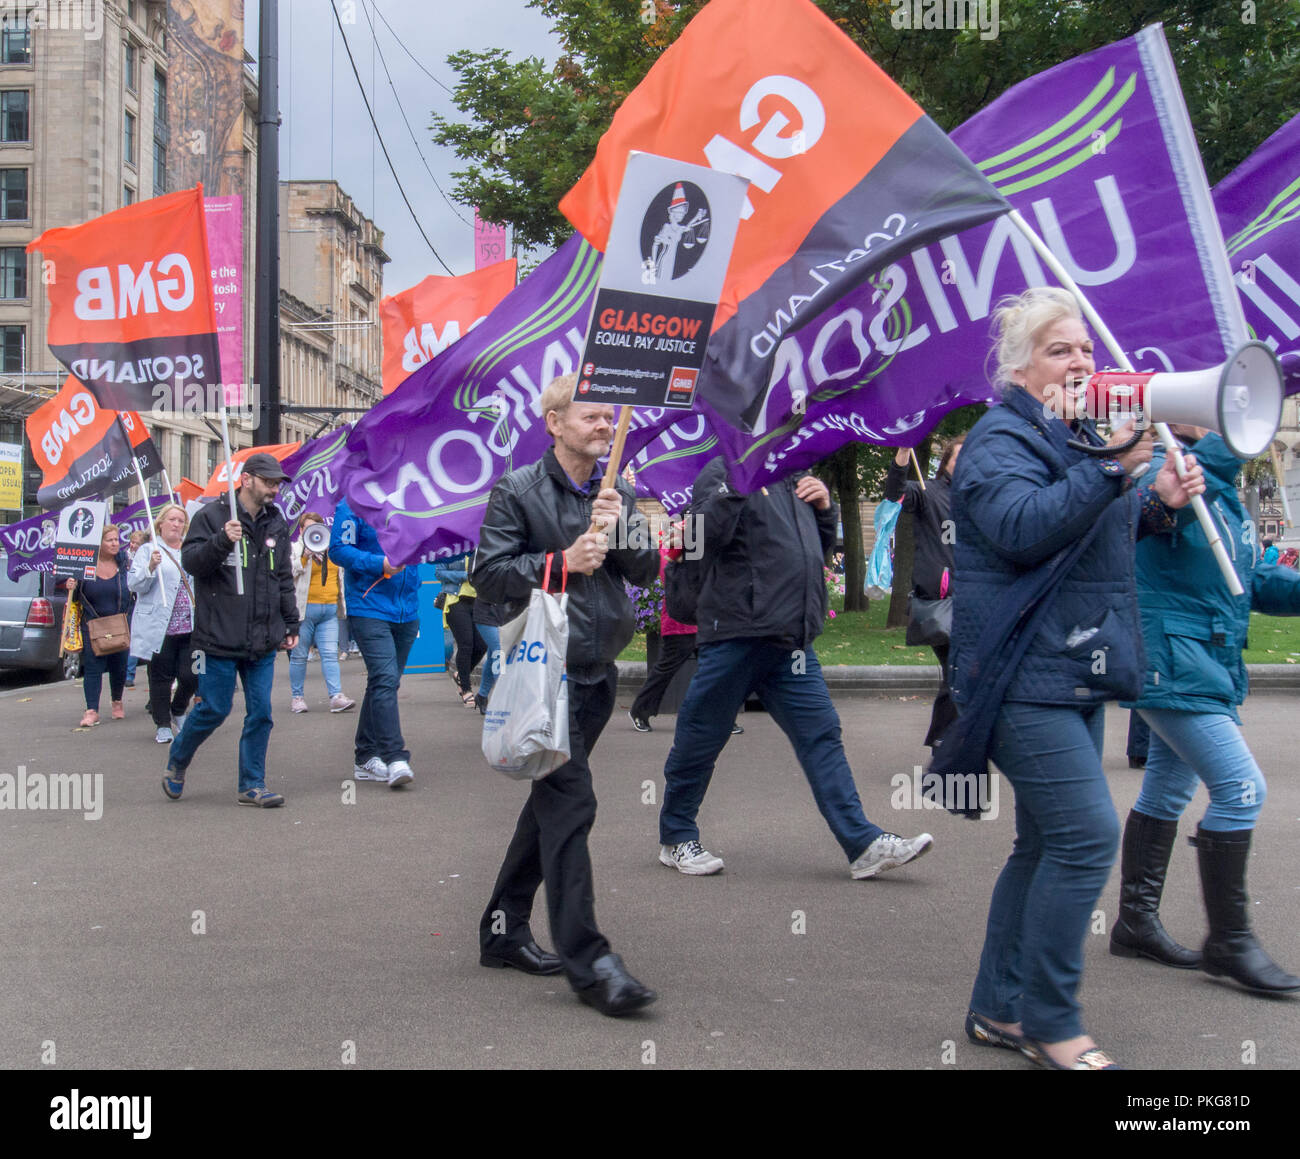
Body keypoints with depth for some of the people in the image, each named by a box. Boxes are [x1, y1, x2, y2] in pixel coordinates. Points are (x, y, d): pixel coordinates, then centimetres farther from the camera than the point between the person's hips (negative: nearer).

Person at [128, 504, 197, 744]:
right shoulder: (148, 550, 4)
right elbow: (135, 584, -5)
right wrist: (150, 567, -22)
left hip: (189, 627, 3)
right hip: (159, 628, -3)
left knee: (190, 677, -2)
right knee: (161, 678, 3)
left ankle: (178, 712, 24)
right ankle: (163, 725, 15)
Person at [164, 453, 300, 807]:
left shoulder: (276, 523, 13)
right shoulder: (211, 516, -3)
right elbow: (190, 561, -11)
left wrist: (291, 624, 16)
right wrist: (221, 540, -27)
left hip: (263, 642, 5)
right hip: (219, 638, -5)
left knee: (260, 712, 3)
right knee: (214, 709, 1)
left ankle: (252, 785, 12)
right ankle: (176, 765, 25)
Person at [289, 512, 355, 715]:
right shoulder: (295, 549, 3)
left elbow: (340, 574, 27)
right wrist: (305, 556, -18)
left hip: (330, 609, 4)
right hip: (305, 609, -4)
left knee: (330, 654, -5)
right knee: (299, 655, 3)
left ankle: (336, 697, -11)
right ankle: (297, 697, 12)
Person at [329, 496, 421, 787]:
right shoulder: (353, 503, -6)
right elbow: (338, 549, -10)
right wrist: (380, 564, -20)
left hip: (406, 611, 6)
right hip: (369, 609, -6)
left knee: (386, 682, 11)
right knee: (385, 679, -16)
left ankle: (366, 757, 21)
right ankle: (395, 758, -14)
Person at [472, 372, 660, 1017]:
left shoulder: (617, 494, 12)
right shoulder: (517, 492, -4)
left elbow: (646, 573, 8)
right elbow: (487, 575, -9)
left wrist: (619, 531, -10)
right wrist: (561, 562, -18)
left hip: (598, 672, 7)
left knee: (551, 801, 14)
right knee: (570, 803, -12)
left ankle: (504, 930, 27)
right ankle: (587, 961, -9)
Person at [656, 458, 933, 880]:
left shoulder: (794, 480, 19)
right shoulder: (724, 471, -3)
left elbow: (820, 547, 27)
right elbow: (705, 535, -18)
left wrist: (824, 508, 10)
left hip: (792, 639, 7)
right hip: (735, 635, -6)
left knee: (821, 734, 1)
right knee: (700, 741, 5)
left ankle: (863, 844, 0)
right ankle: (676, 839, 21)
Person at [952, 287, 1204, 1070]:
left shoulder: (1078, 437, 18)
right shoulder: (1000, 439, -9)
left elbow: (1098, 535, 27)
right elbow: (1023, 528, -26)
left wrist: (1158, 505, 8)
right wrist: (1110, 467, -29)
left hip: (1074, 676, 10)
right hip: (1024, 676, -10)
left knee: (1049, 845, 12)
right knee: (1088, 834, -14)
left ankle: (1000, 1010, 23)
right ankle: (1050, 1022, -1)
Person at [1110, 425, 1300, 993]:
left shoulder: (1222, 493, 17)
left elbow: (1255, 578, 17)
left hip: (1206, 664, 10)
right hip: (1173, 662, -10)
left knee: (1167, 792, 15)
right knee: (1240, 790, -12)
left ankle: (1136, 922, 25)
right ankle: (1229, 941, -1)